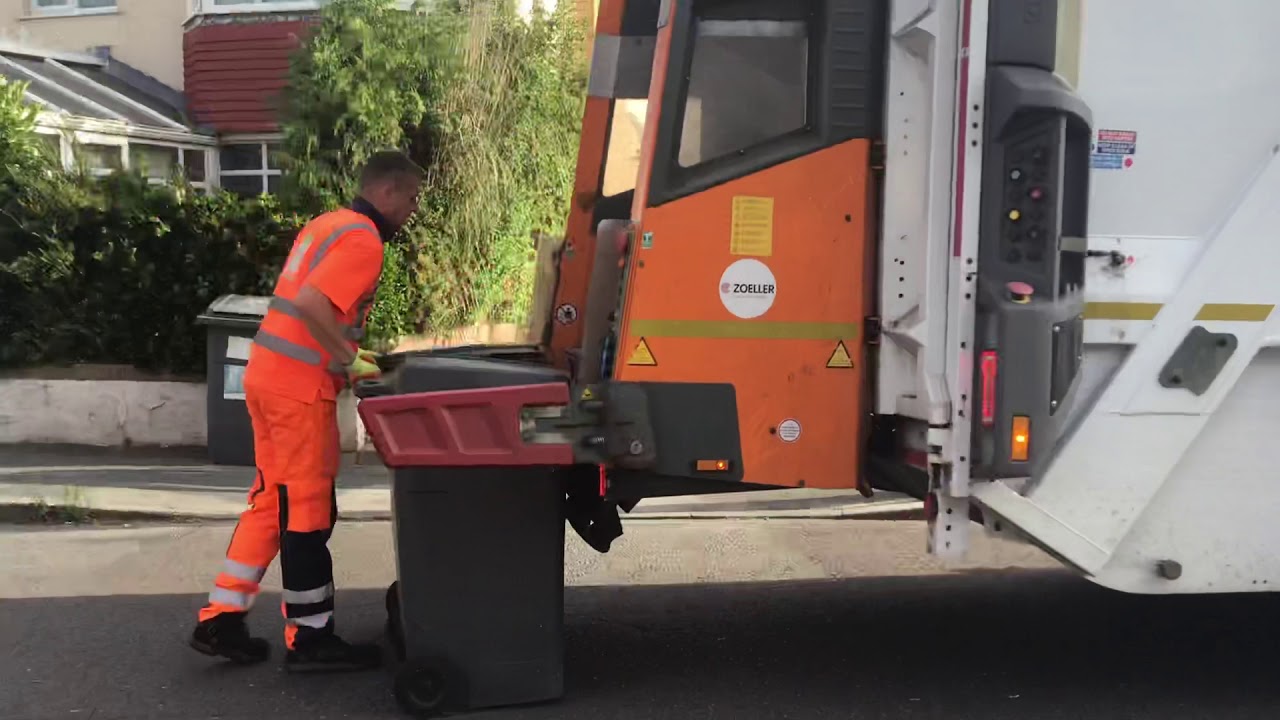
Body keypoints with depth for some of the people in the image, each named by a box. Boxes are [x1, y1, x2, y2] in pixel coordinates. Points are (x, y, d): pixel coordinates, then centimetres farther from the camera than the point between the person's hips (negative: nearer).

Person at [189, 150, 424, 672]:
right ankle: (310, 639, 10)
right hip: (300, 384, -10)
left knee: (272, 500, 15)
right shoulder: (363, 239, -13)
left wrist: (347, 353, 19)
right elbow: (312, 304, -25)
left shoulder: (330, 223, 18)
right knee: (309, 508, 0)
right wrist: (349, 361, -14)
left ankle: (221, 619, 20)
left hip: (269, 372, 10)